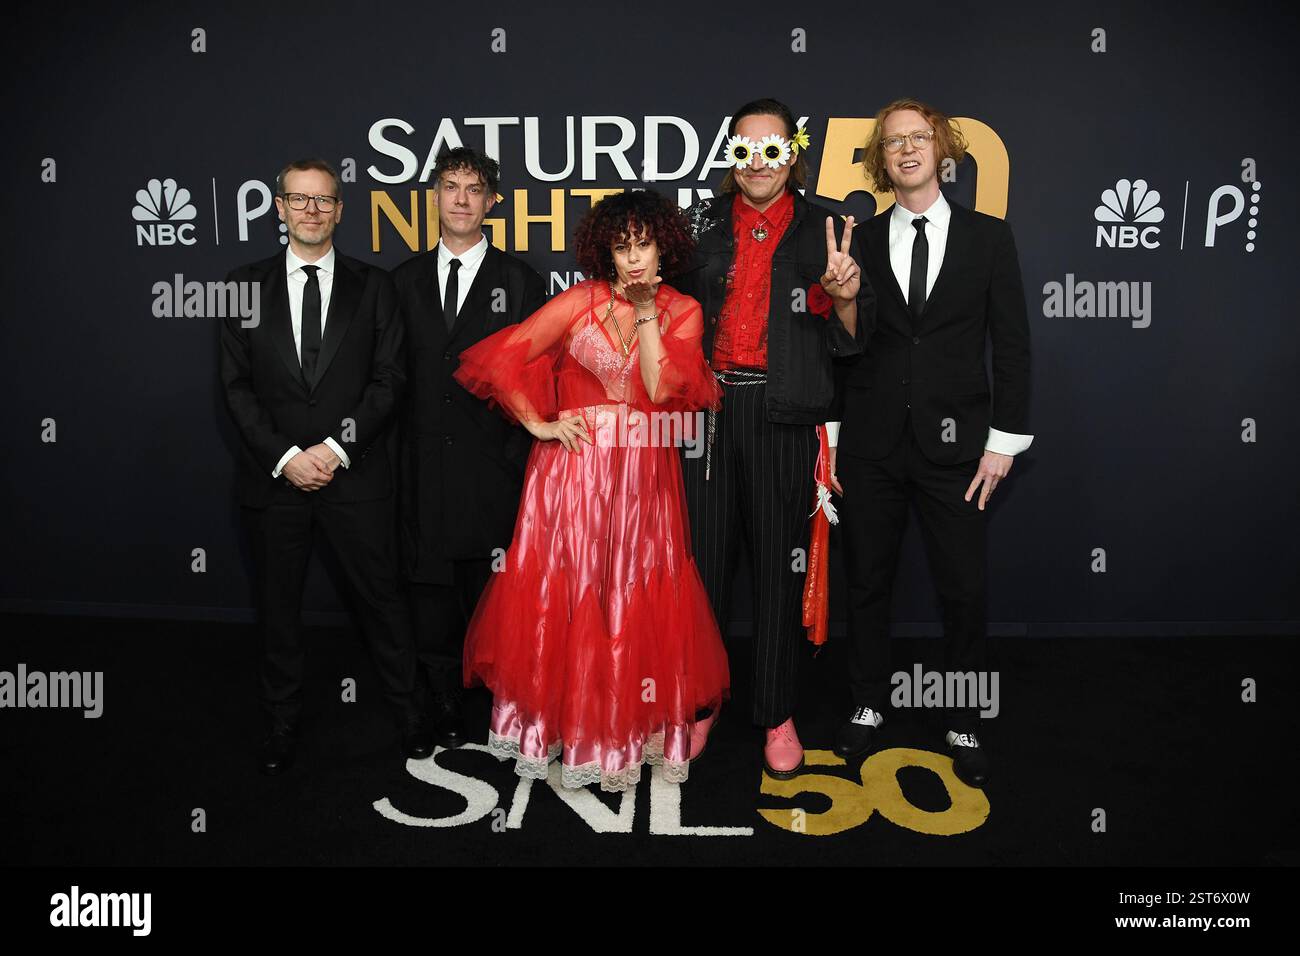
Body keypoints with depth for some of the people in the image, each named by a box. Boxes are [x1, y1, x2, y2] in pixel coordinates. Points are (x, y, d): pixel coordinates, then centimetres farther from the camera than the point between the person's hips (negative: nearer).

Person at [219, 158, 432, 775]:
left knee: (381, 596, 8)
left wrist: (337, 447, -13)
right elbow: (237, 384, 1)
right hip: (274, 474, 2)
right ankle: (282, 724, 31)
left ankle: (406, 709, 27)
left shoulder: (372, 286, 3)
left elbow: (388, 378, -3)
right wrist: (284, 457, -10)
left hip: (356, 475, -1)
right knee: (278, 604, 13)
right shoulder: (246, 285, 5)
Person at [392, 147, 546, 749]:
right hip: (423, 466, 3)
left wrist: (519, 454, -7)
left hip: (491, 466, -3)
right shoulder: (406, 279, 12)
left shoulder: (520, 280, 3)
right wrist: (395, 451, 3)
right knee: (430, 587, 9)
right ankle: (443, 705, 24)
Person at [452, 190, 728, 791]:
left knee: (638, 602, 6)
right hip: (574, 467, -1)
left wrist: (646, 313, -7)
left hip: (644, 477, 1)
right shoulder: (581, 300, 0)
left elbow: (663, 392, -10)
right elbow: (499, 358, -2)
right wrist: (538, 424, -5)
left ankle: (632, 730, 25)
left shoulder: (683, 311, 5)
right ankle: (558, 724, 24)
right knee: (564, 599, 5)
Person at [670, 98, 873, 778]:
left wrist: (845, 296, -17)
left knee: (780, 563, 6)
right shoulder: (702, 222, 10)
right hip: (707, 408, 2)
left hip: (783, 417, -1)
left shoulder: (824, 230, 5)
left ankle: (776, 714, 22)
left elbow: (846, 342, 2)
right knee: (704, 557, 7)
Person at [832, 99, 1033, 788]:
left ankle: (962, 726, 23)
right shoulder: (860, 241, 7)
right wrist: (830, 434, 2)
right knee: (867, 583, 10)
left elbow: (1012, 345, 3)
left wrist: (1004, 441, -3)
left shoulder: (988, 237, 5)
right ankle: (868, 705, 29)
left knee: (965, 591, 4)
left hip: (955, 446, -1)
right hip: (871, 446, 1)